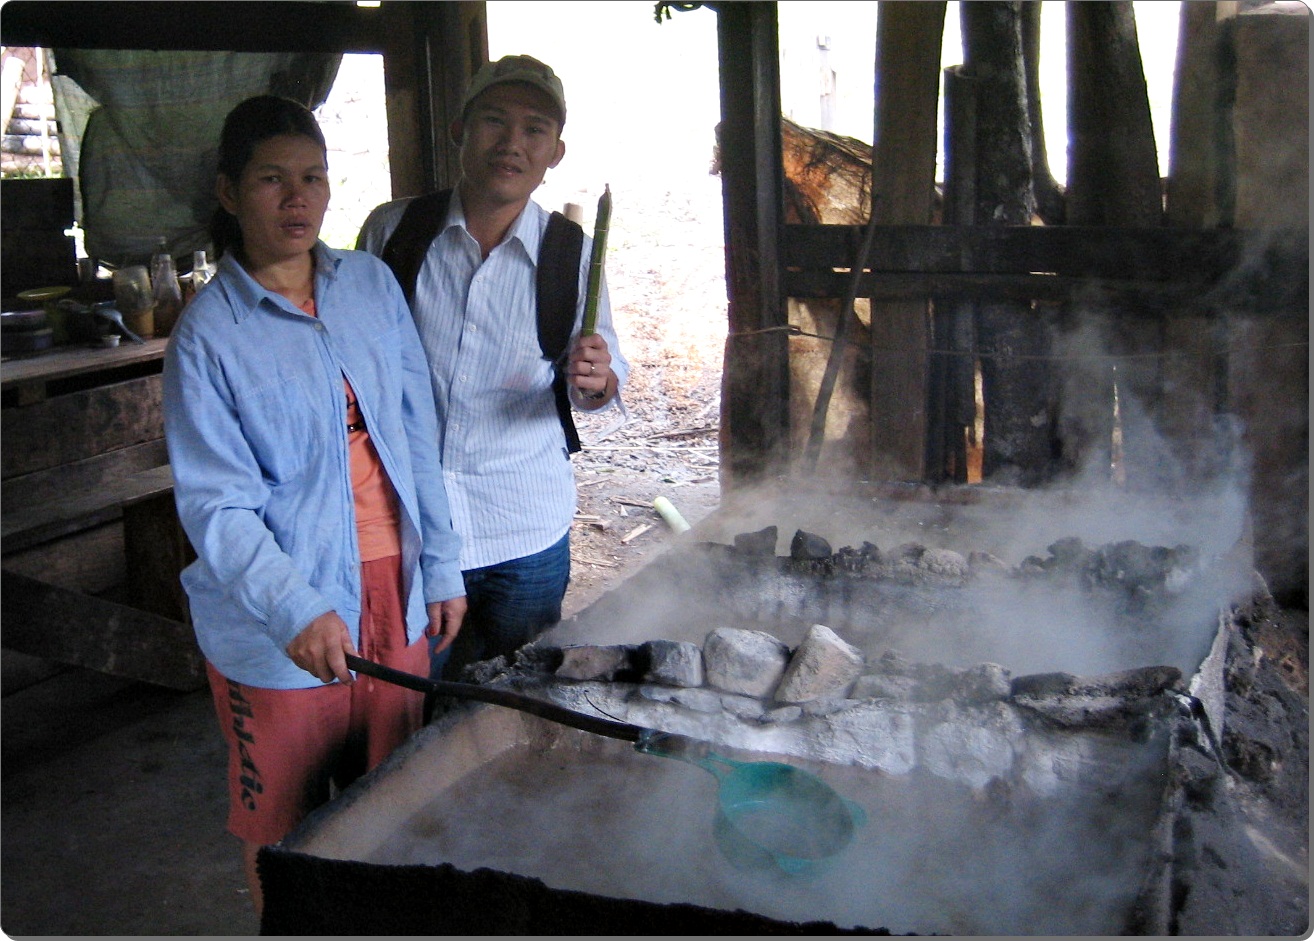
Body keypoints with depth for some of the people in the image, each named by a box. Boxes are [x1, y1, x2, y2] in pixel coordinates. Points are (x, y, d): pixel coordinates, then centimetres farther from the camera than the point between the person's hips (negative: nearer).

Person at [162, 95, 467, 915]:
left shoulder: (372, 283, 4)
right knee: (284, 826, 13)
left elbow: (418, 439, 7)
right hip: (279, 628, -4)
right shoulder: (210, 333, -10)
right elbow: (217, 505, -14)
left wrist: (442, 566, 6)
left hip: (395, 598, 4)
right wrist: (294, 609, -28)